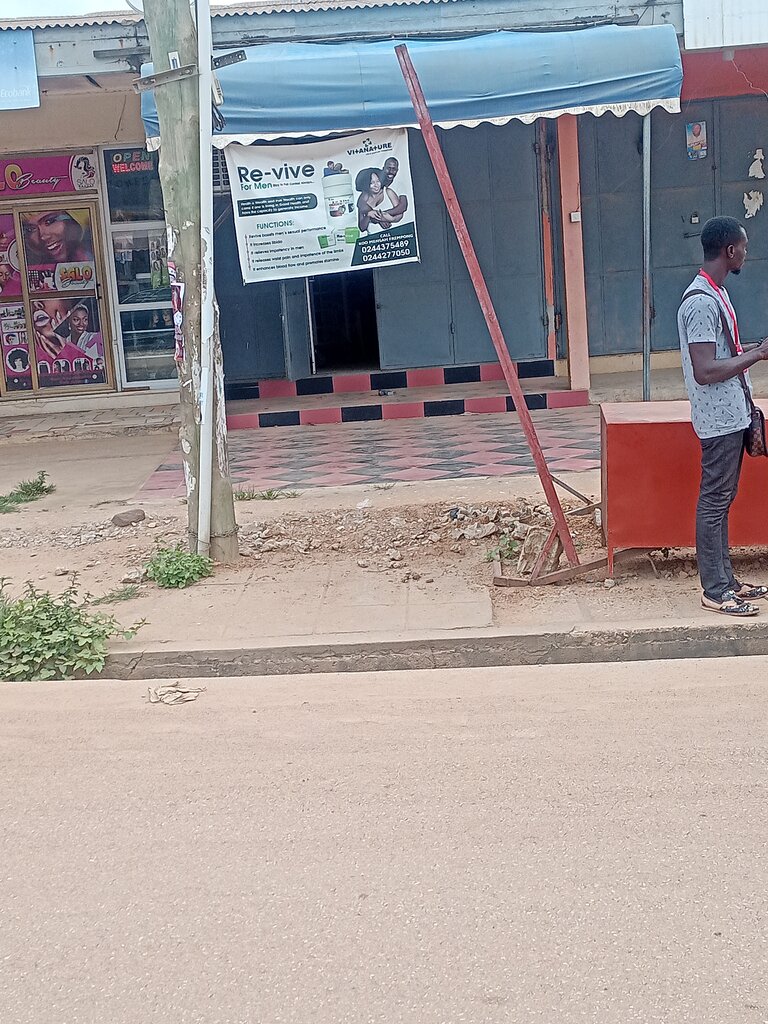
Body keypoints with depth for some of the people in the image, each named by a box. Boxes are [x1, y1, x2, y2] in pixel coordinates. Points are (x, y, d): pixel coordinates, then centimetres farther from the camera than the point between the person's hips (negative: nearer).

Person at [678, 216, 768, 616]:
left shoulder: (716, 293, 12)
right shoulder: (701, 302, -21)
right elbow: (705, 371, -25)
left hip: (731, 416, 10)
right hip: (719, 420, -10)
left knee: (722, 499, 15)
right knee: (714, 501, -2)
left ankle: (725, 579, 24)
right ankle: (714, 591, 6)